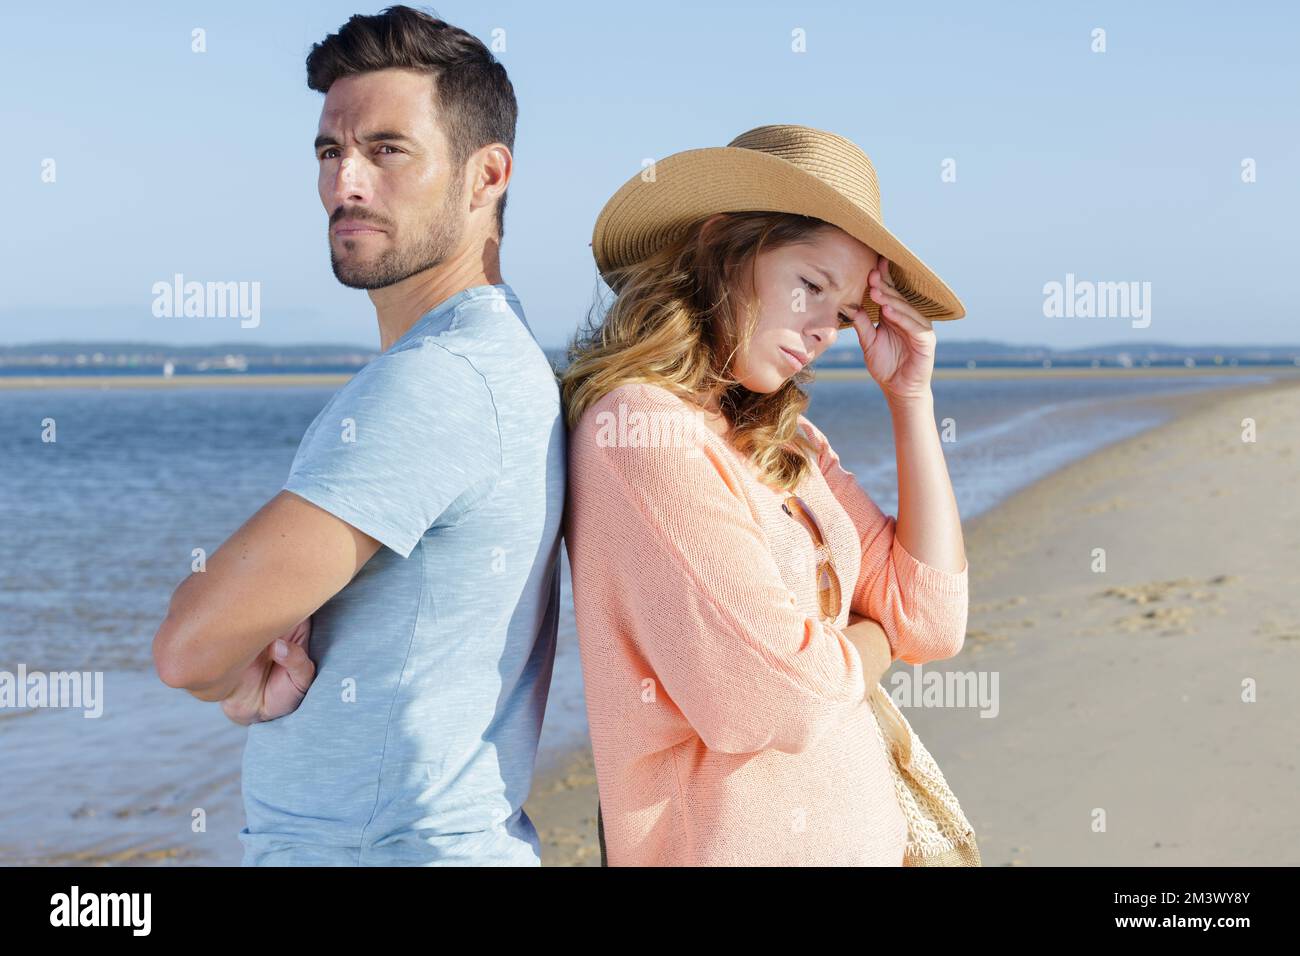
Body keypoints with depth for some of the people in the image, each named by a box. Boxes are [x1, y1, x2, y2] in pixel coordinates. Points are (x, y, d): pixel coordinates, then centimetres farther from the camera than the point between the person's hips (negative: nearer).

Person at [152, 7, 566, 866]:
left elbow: (192, 643, -24)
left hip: (393, 849, -9)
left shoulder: (436, 380, -25)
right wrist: (274, 653, -11)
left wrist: (239, 671, -3)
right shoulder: (507, 357, 6)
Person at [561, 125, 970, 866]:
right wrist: (871, 641, -2)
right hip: (739, 839, -9)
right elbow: (776, 699, -24)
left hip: (857, 831, 9)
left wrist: (911, 395, 3)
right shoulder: (642, 427, -18)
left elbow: (931, 623, 5)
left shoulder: (784, 439, 8)